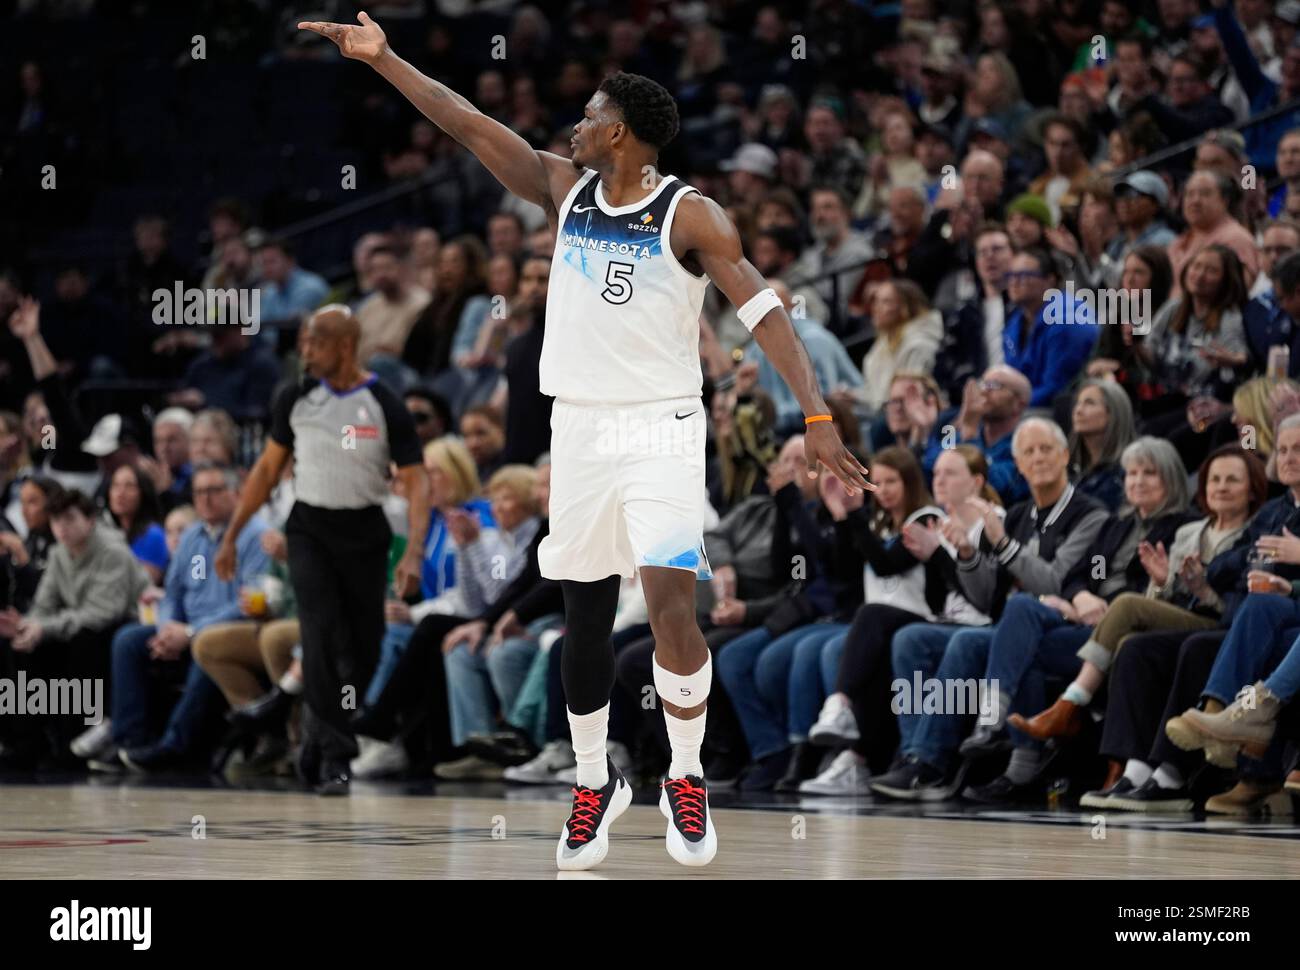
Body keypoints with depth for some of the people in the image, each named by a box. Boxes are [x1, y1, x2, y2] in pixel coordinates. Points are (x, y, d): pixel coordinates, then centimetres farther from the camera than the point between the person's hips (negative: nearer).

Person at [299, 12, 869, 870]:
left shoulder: (691, 216, -9)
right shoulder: (565, 188, 5)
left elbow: (765, 310, -14)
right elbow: (469, 124, 5)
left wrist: (818, 415, -23)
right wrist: (383, 59, 0)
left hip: (662, 428, -5)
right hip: (579, 427, 5)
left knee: (673, 610, -17)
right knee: (585, 617, 9)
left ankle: (687, 781, 1)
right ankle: (596, 784, 24)